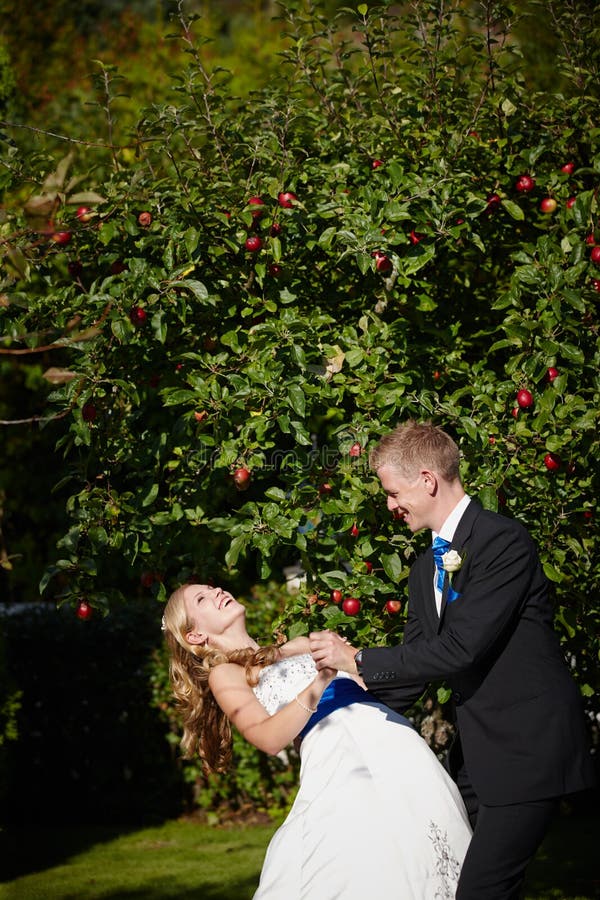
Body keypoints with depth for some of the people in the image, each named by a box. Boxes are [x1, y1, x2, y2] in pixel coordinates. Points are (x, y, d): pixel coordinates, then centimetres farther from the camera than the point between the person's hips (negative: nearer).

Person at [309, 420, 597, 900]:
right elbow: (415, 667, 17)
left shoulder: (505, 540, -14)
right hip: (477, 753, 9)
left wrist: (357, 660, -15)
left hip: (527, 750, -9)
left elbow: (460, 649, -22)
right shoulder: (426, 569, 14)